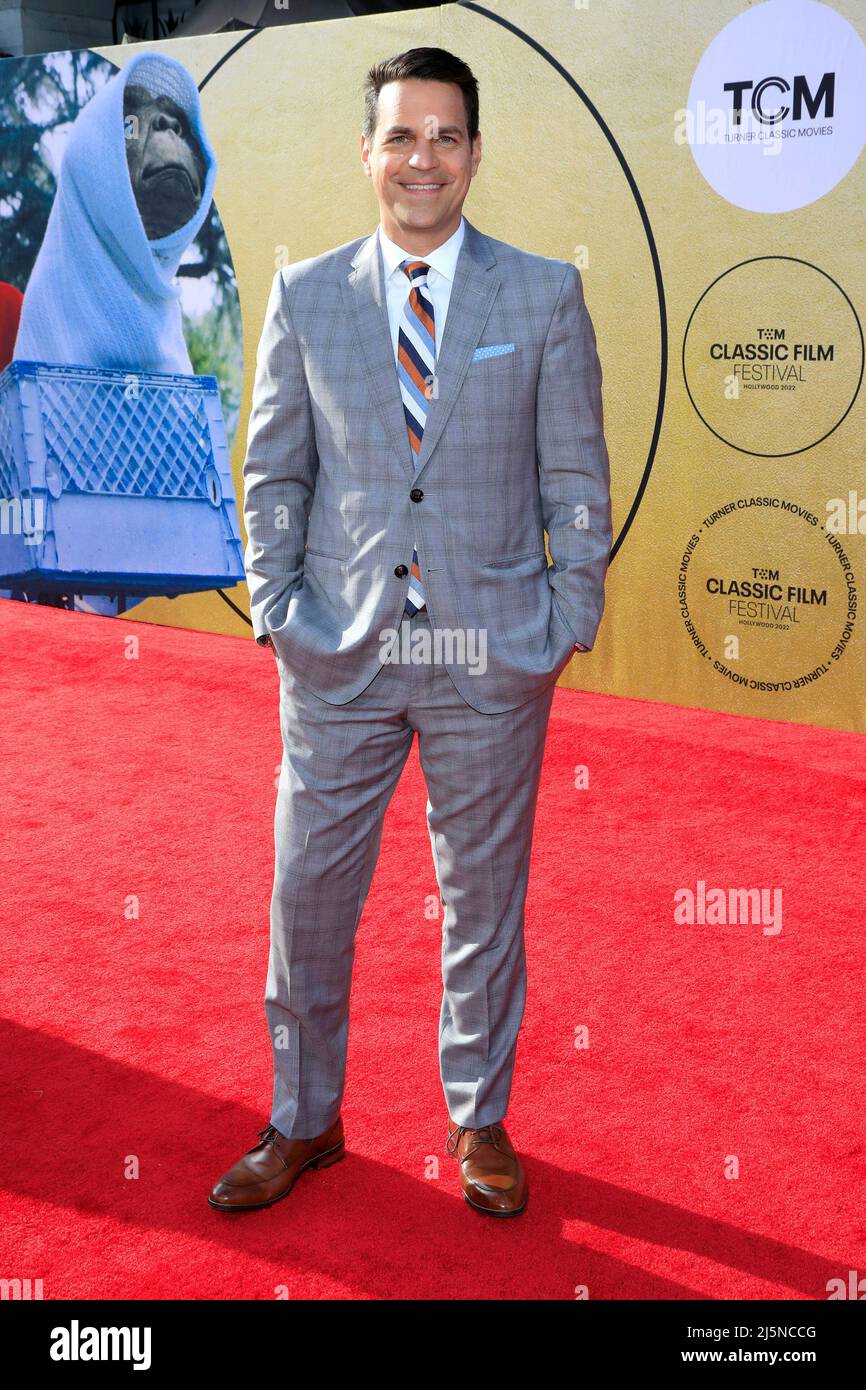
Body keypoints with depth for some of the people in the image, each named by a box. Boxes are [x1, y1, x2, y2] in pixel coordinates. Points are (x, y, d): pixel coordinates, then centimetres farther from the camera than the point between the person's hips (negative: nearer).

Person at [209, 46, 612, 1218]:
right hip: (340, 655, 1)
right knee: (307, 894, 8)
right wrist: (276, 613, 0)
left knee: (484, 896, 11)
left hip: (494, 658, -1)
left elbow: (577, 475, 3)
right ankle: (304, 1121, 29)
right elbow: (273, 470, 9)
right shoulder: (305, 296, 5)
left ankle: (479, 1120, 32)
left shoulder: (546, 296, 1)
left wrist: (571, 621, -3)